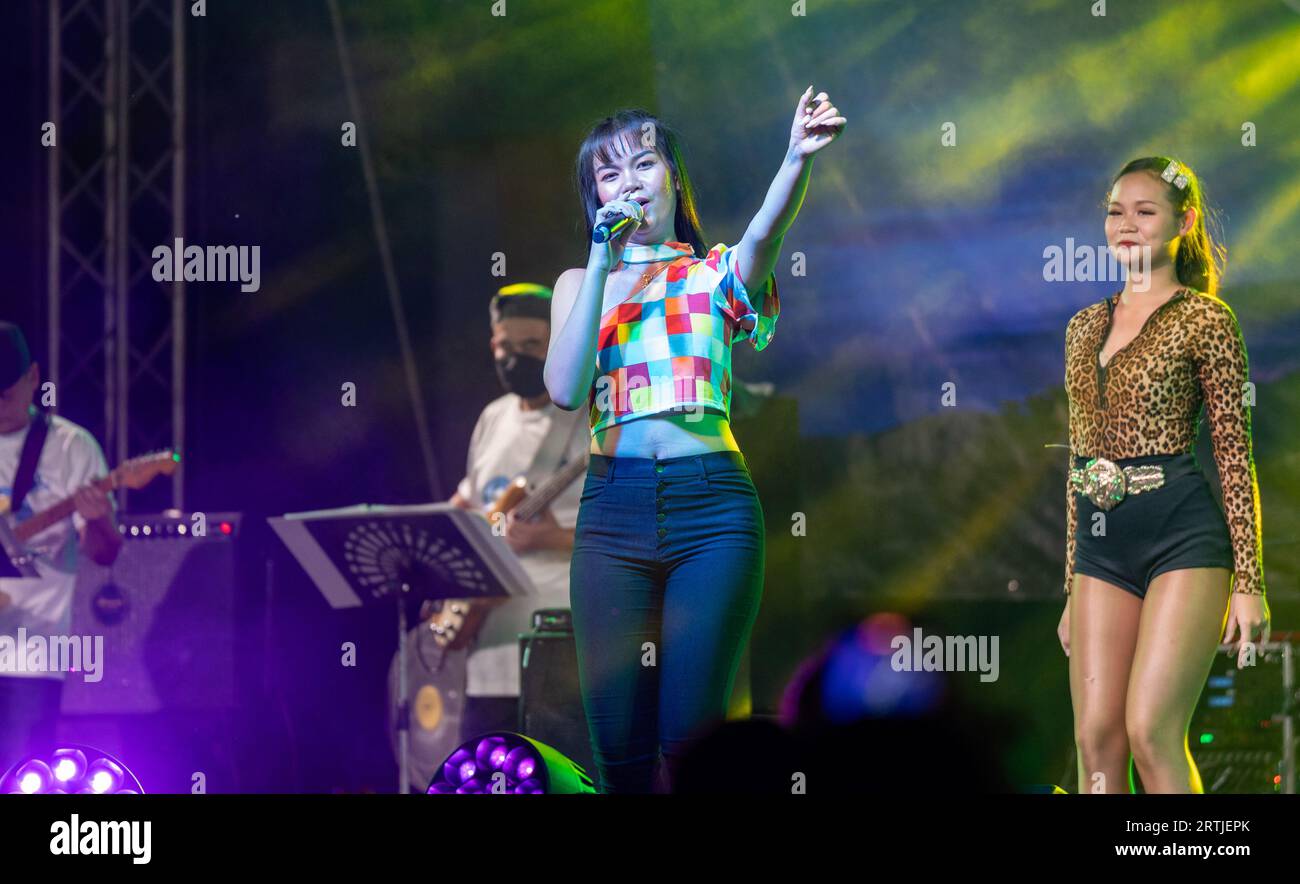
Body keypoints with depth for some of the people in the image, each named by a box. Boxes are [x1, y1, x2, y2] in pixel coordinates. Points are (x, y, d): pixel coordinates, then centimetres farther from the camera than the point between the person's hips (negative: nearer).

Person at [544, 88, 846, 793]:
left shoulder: (714, 276, 10)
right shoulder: (579, 284, 16)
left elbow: (765, 233, -15)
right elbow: (565, 390, -2)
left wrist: (798, 158, -35)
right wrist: (604, 265, -4)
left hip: (711, 506, -1)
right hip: (613, 505, 2)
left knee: (688, 737, -9)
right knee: (619, 744, -4)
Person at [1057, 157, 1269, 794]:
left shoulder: (1203, 318, -1)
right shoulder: (1086, 327, 16)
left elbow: (1234, 453, -4)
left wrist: (1248, 583, -9)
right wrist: (1073, 589, 18)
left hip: (1184, 535, -6)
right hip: (1101, 546, 6)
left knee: (1151, 733, -15)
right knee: (1095, 740, -1)